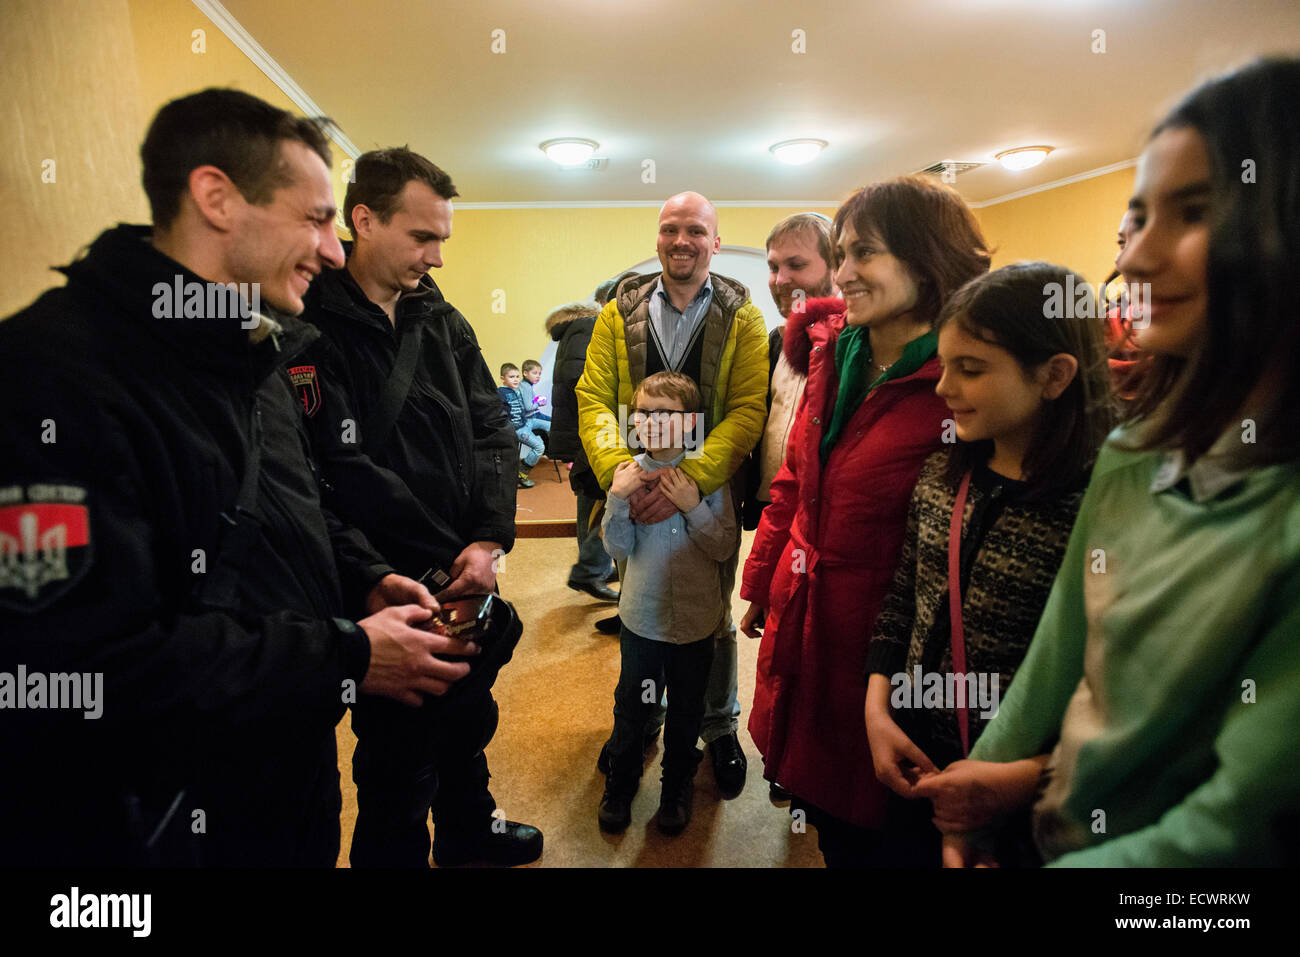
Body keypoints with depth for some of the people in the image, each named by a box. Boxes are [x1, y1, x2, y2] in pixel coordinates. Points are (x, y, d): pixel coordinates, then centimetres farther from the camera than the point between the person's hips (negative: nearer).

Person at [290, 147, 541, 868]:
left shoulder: (441, 320, 7)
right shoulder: (311, 328, -15)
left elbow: (492, 431, 4)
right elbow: (346, 474, -21)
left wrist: (489, 540, -9)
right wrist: (445, 561, -16)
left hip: (467, 574, 7)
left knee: (469, 719, 25)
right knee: (401, 756, 11)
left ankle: (467, 830, 49)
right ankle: (397, 854, 36)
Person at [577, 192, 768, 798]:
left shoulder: (741, 317, -1)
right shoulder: (619, 312, 4)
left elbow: (748, 409, -10)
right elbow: (594, 399, -2)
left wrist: (688, 477, -24)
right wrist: (620, 469, -20)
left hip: (711, 491, -1)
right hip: (635, 492, 2)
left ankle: (719, 726, 36)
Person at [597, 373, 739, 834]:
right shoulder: (630, 473, -6)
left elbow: (725, 547, -11)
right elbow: (619, 547, -7)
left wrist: (693, 507, -23)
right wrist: (617, 499, -21)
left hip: (696, 620, -1)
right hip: (641, 617, 1)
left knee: (686, 710, 17)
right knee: (631, 707, 16)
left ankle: (677, 789, 40)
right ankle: (620, 786, 39)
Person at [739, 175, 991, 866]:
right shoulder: (832, 354, 2)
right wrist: (761, 583, 15)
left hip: (870, 632, -6)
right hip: (799, 617, 6)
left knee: (862, 829, 16)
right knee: (813, 797, 24)